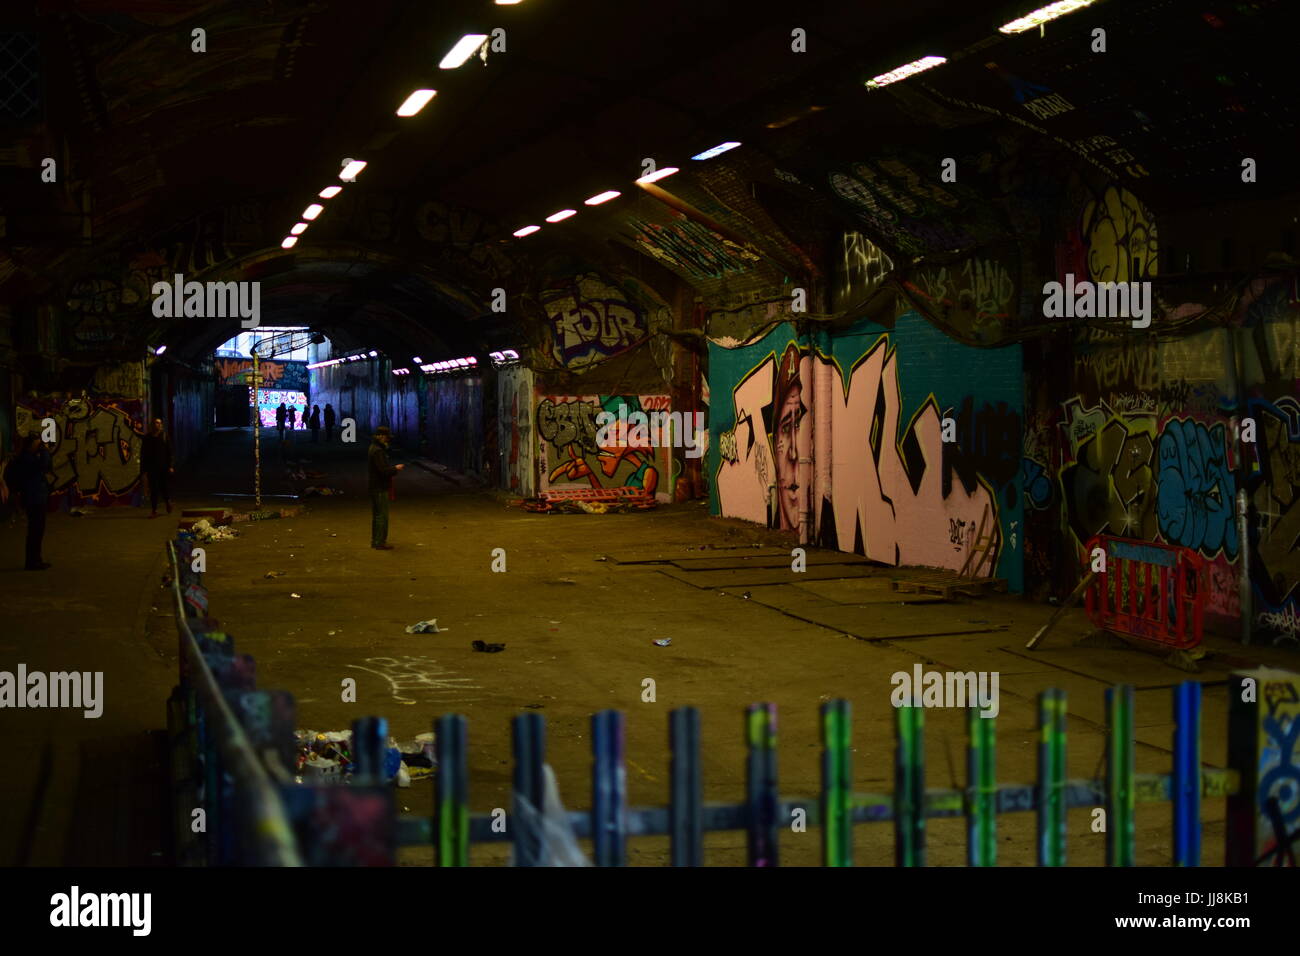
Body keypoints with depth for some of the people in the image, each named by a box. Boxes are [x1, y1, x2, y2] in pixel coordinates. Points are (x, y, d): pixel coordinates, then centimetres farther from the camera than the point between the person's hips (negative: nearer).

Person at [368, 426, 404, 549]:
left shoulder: (374, 448, 14)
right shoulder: (378, 451, -20)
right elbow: (384, 470, -26)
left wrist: (393, 469, 9)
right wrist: (395, 468, -11)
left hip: (374, 487, 11)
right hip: (379, 488, -11)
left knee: (376, 515, 16)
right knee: (382, 515, -6)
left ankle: (375, 541, 24)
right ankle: (380, 543, -3)